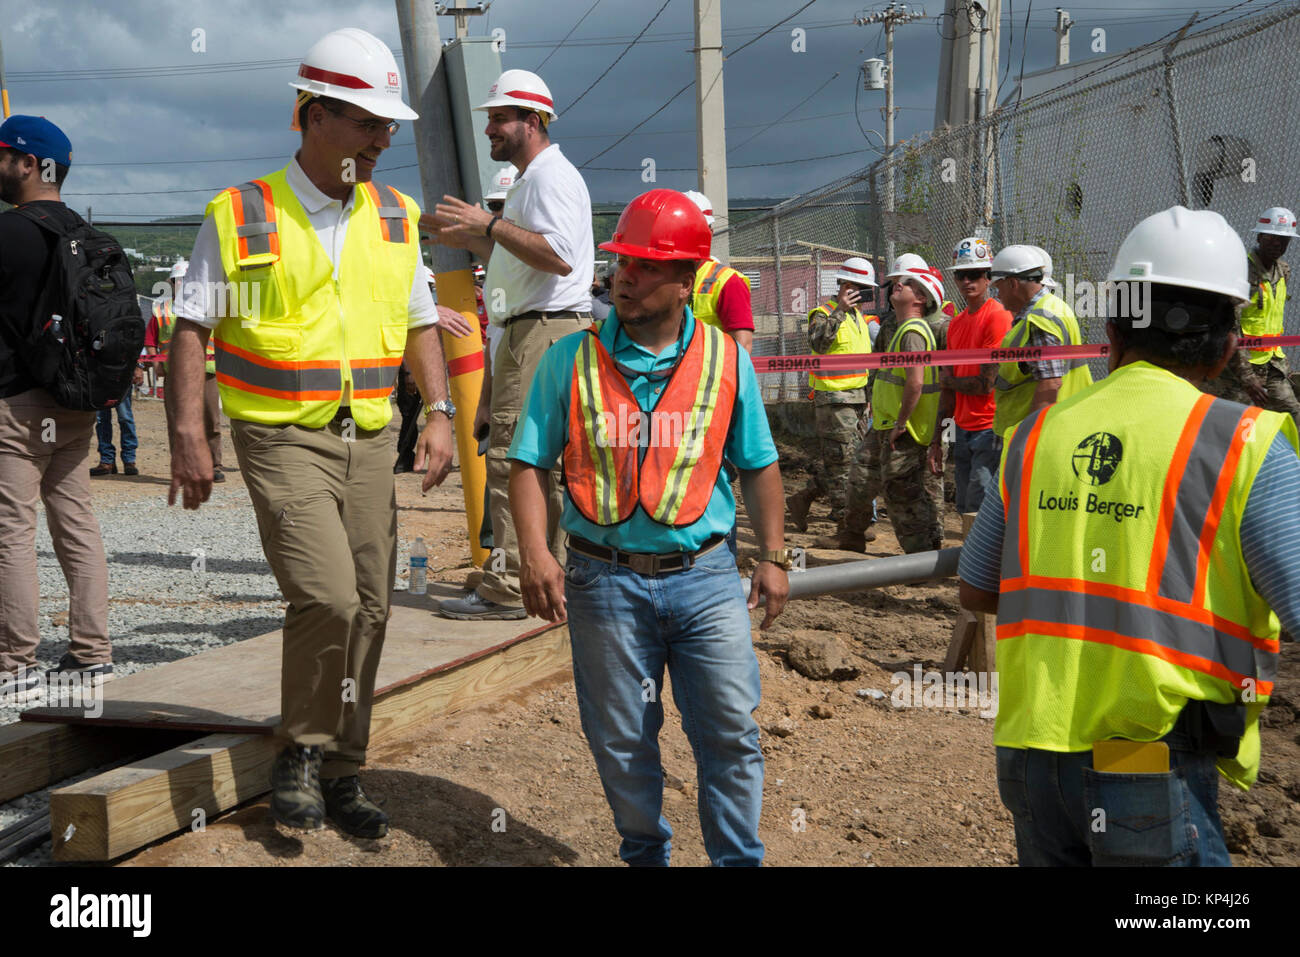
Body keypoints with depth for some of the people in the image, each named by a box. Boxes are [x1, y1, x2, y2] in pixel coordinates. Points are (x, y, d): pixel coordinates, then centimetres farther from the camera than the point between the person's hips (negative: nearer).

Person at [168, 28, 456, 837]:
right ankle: (301, 754, 6)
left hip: (368, 439, 5)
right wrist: (189, 433, -11)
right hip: (282, 438, -5)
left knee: (369, 609, 6)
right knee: (327, 597, -18)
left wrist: (439, 414, 1)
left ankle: (341, 774, 21)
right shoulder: (241, 216, -3)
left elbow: (420, 323, 15)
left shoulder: (397, 218, 10)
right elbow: (193, 327, -2)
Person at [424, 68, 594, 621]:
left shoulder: (551, 175, -10)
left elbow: (558, 256, -24)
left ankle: (507, 588, -11)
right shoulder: (531, 179, 23)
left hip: (545, 332, -11)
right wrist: (470, 240, 22)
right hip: (534, 332, 11)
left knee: (512, 457, -12)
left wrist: (489, 225, -21)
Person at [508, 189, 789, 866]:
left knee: (730, 731, 0)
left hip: (704, 576, 0)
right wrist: (534, 551, -13)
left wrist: (773, 557, 5)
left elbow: (758, 466, 10)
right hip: (606, 580, 0)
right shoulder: (570, 360, 1)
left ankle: (738, 859, 17)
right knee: (621, 742, 10)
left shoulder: (727, 359, 4)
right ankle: (645, 853, 31)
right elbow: (530, 463, 0)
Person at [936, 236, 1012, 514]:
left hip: (989, 429, -8)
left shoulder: (998, 317, -12)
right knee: (965, 509, 14)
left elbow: (986, 385, -15)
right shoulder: (956, 323, 13)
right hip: (963, 428, 8)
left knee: (980, 509, -9)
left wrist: (948, 380, 2)